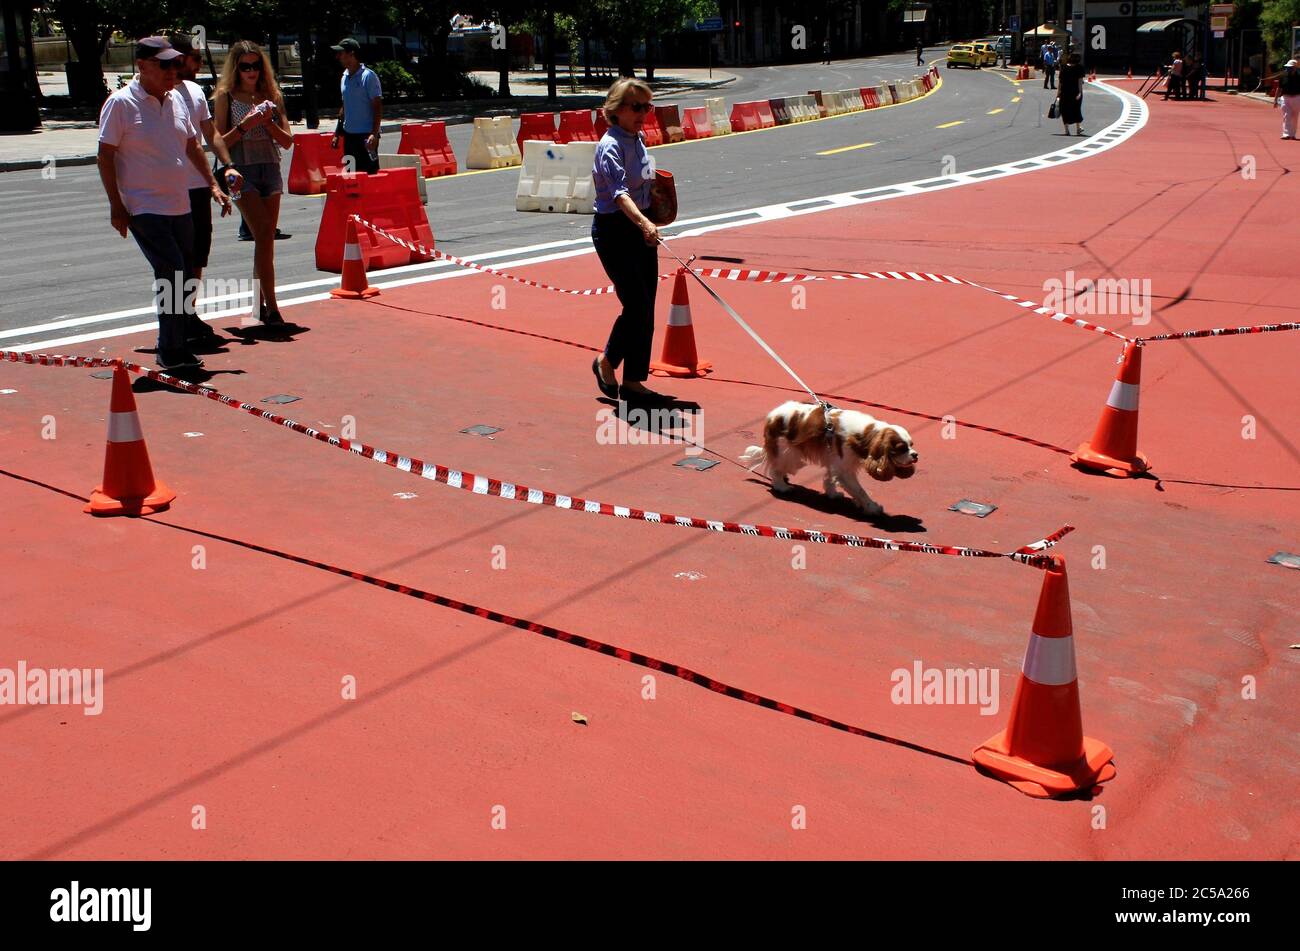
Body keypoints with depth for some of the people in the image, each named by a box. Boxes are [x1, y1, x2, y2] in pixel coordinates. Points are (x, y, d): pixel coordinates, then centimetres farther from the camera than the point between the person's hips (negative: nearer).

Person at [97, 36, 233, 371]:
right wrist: (116, 205, -13)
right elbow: (105, 157, -9)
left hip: (180, 205, 7)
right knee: (172, 273, -14)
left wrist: (213, 185, 16)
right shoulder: (121, 103, -9)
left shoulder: (176, 100, 10)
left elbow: (192, 147, 22)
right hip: (144, 208, -7)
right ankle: (172, 351, -7)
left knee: (185, 273, 12)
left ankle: (186, 321, 30)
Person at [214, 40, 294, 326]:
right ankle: (271, 308, -16)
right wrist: (245, 125, -15)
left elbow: (287, 141, 7)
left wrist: (268, 122, -10)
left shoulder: (271, 95, 11)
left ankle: (261, 304, 15)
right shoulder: (226, 96, 2)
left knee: (266, 240, 5)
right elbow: (220, 143, -2)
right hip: (243, 172, -4)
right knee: (264, 237, -15)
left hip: (271, 170, 4)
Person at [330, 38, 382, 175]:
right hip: (348, 135, 8)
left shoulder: (368, 76, -9)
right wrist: (337, 134, 18)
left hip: (365, 136, -8)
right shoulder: (344, 77, 13)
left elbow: (378, 106, -12)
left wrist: (374, 134, -21)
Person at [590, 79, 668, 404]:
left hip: (640, 228, 8)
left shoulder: (638, 140, 10)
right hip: (614, 230, -8)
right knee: (637, 305, -10)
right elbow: (619, 192, -32)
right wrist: (643, 222, -46)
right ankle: (606, 362, 15)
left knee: (645, 309, 8)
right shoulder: (610, 146, -17)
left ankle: (633, 382, 16)